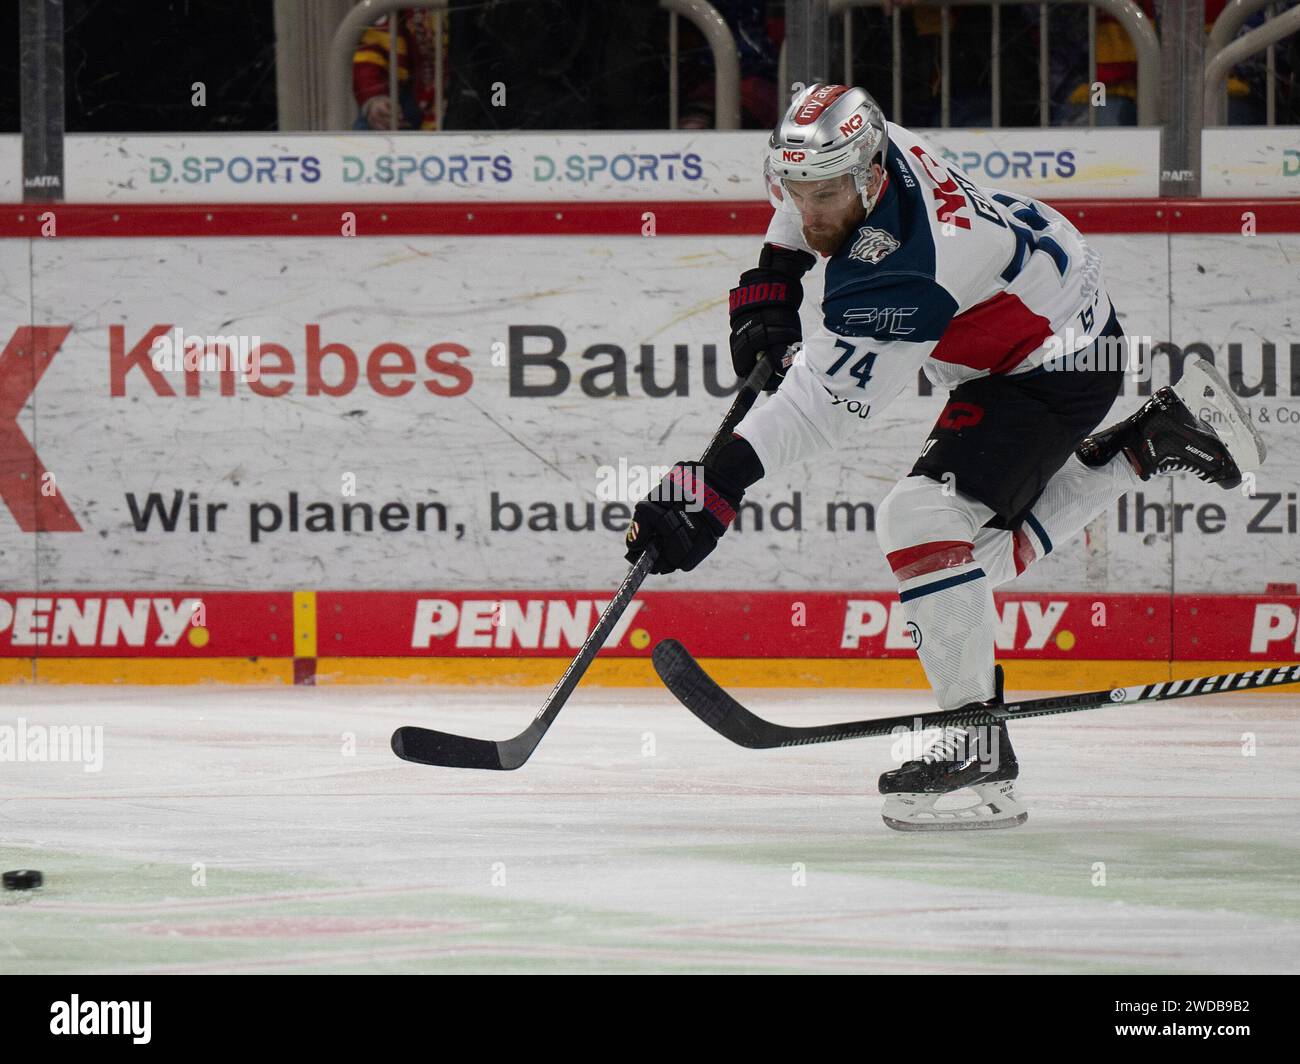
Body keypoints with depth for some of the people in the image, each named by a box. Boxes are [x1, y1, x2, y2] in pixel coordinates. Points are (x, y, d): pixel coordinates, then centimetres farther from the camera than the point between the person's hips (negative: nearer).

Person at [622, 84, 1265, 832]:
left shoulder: (899, 277, -38)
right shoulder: (860, 153, -14)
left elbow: (821, 407, -41)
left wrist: (716, 489, -46)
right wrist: (771, 286, 5)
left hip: (1058, 366, -10)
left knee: (922, 517, -26)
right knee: (996, 547, 18)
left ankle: (981, 751, -23)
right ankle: (1158, 439, 29)